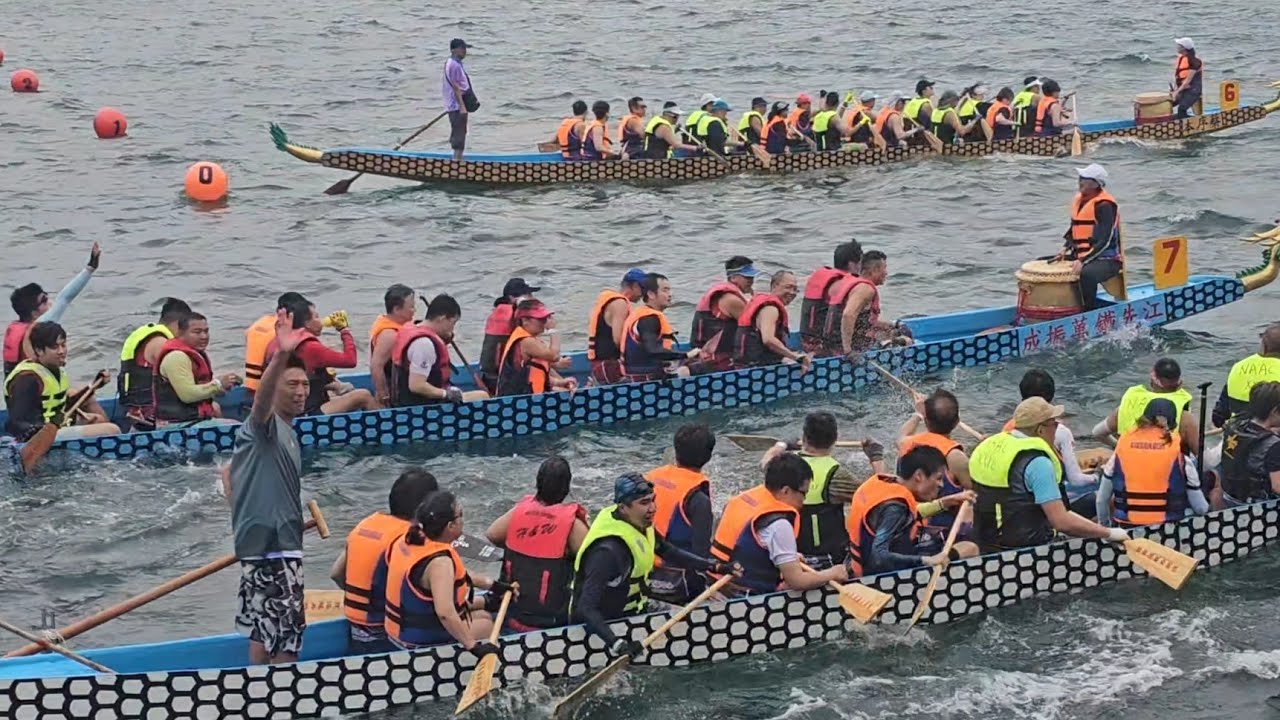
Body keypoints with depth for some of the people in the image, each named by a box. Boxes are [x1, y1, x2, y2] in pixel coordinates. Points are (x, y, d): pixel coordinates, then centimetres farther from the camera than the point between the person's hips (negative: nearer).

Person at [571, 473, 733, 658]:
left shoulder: (639, 525, -2)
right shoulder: (608, 551, -30)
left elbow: (666, 551, 19)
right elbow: (586, 608, -34)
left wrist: (715, 566, 14)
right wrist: (616, 644, -45)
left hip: (631, 615, 9)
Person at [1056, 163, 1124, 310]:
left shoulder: (1104, 205, -18)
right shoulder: (1078, 199, 9)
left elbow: (1104, 241, -23)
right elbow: (1073, 230, 21)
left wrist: (1083, 261, -30)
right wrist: (1066, 249, 2)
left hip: (1106, 259, -9)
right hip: (1080, 255, 9)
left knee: (1087, 274, -41)